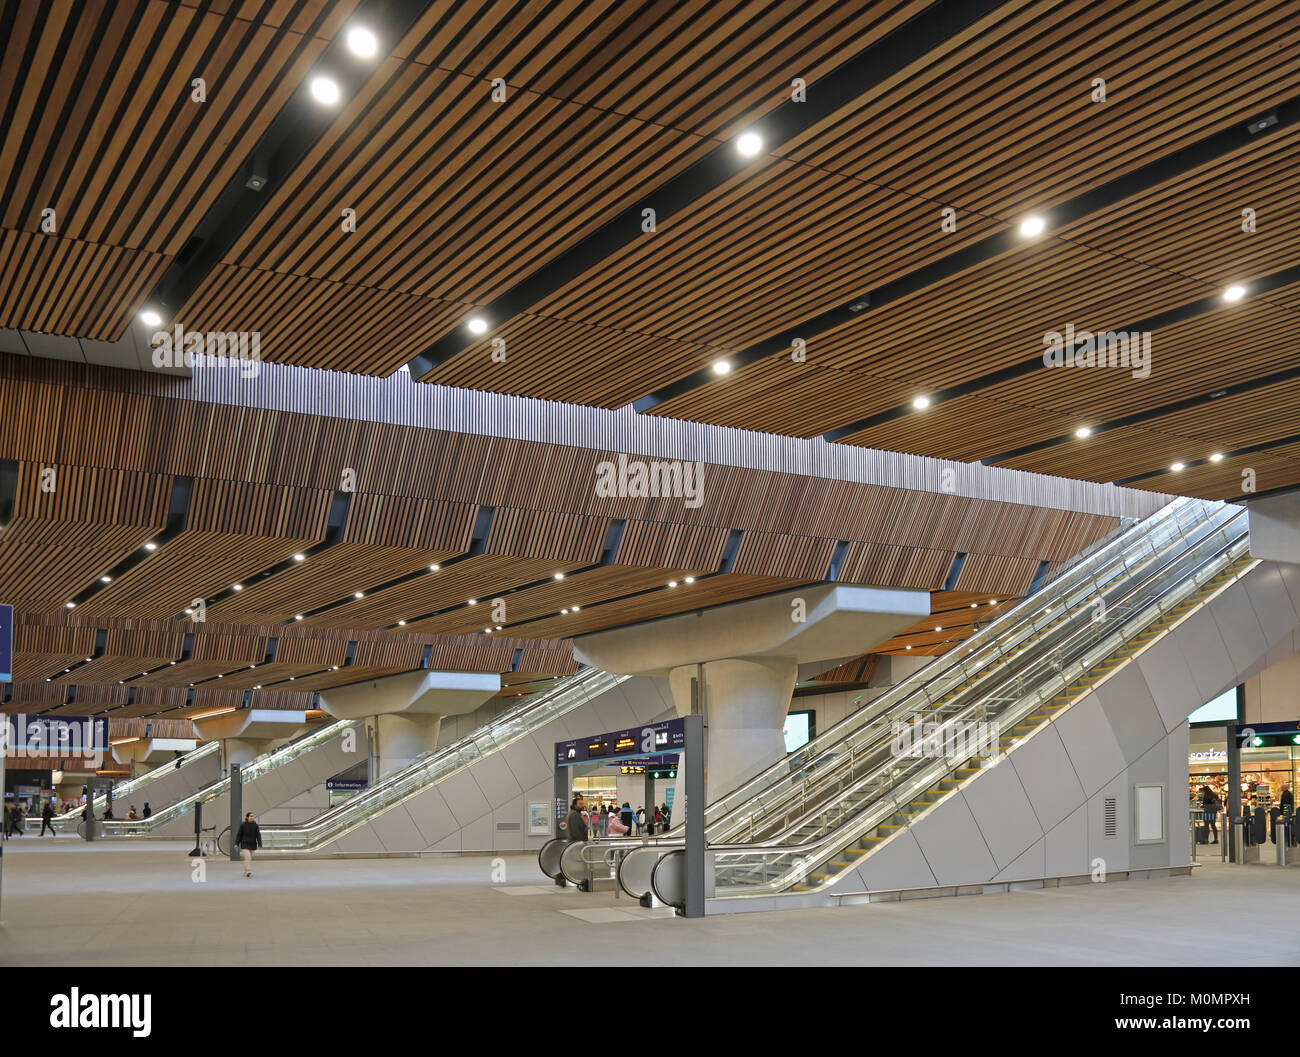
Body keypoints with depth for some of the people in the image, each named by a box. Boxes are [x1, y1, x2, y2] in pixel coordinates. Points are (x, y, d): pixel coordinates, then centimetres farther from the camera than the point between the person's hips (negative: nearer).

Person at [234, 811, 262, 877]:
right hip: (245, 844, -3)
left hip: (252, 844, 3)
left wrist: (259, 844, -11)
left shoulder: (255, 825, -1)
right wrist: (236, 844, -3)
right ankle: (248, 872, -22)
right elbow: (239, 835, 0)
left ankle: (245, 872, 24)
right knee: (247, 857, -18)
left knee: (250, 858, 11)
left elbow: (258, 835, -2)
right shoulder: (243, 825, -6)